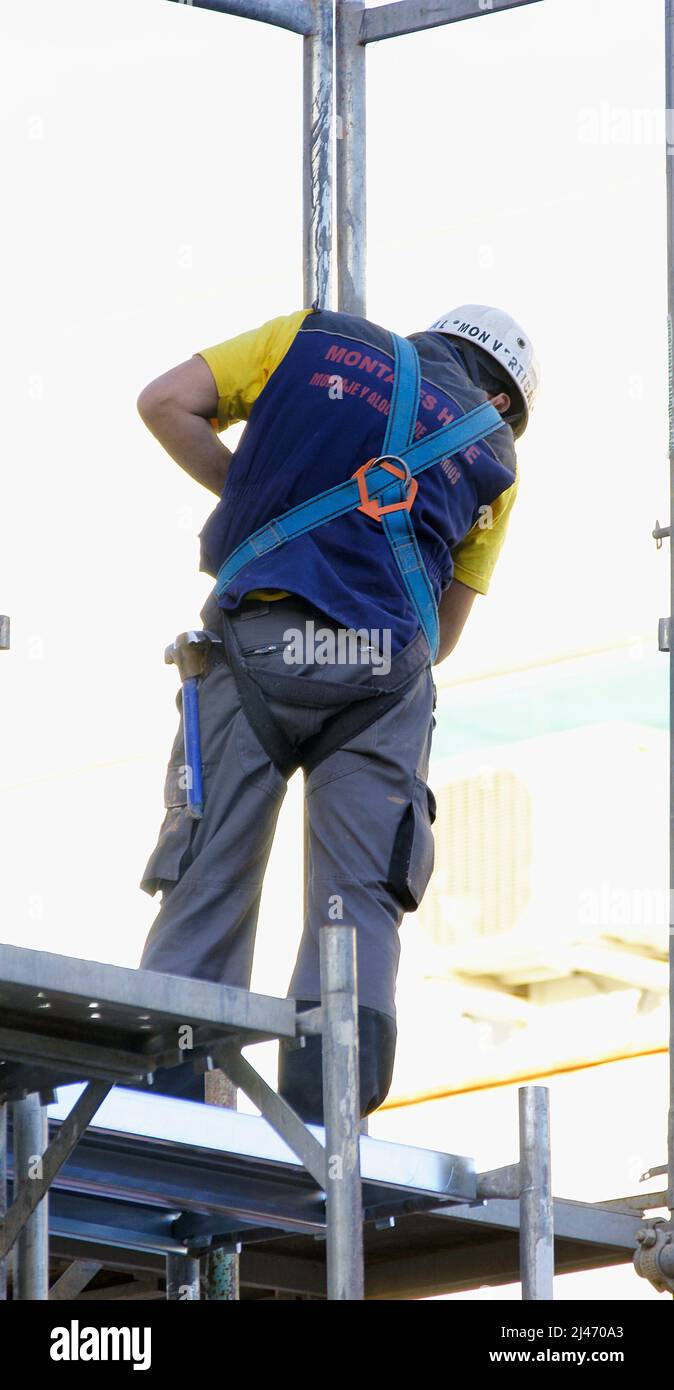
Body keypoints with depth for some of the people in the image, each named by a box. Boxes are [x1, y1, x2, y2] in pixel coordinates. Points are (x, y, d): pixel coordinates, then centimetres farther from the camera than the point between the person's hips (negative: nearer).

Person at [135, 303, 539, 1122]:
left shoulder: (313, 340, 16)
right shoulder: (492, 454, 17)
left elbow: (166, 402, 11)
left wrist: (250, 496, 18)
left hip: (256, 642, 0)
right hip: (384, 664, 0)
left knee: (207, 893, 0)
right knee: (359, 903, 1)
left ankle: (161, 1110, -8)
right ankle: (320, 1131, -10)